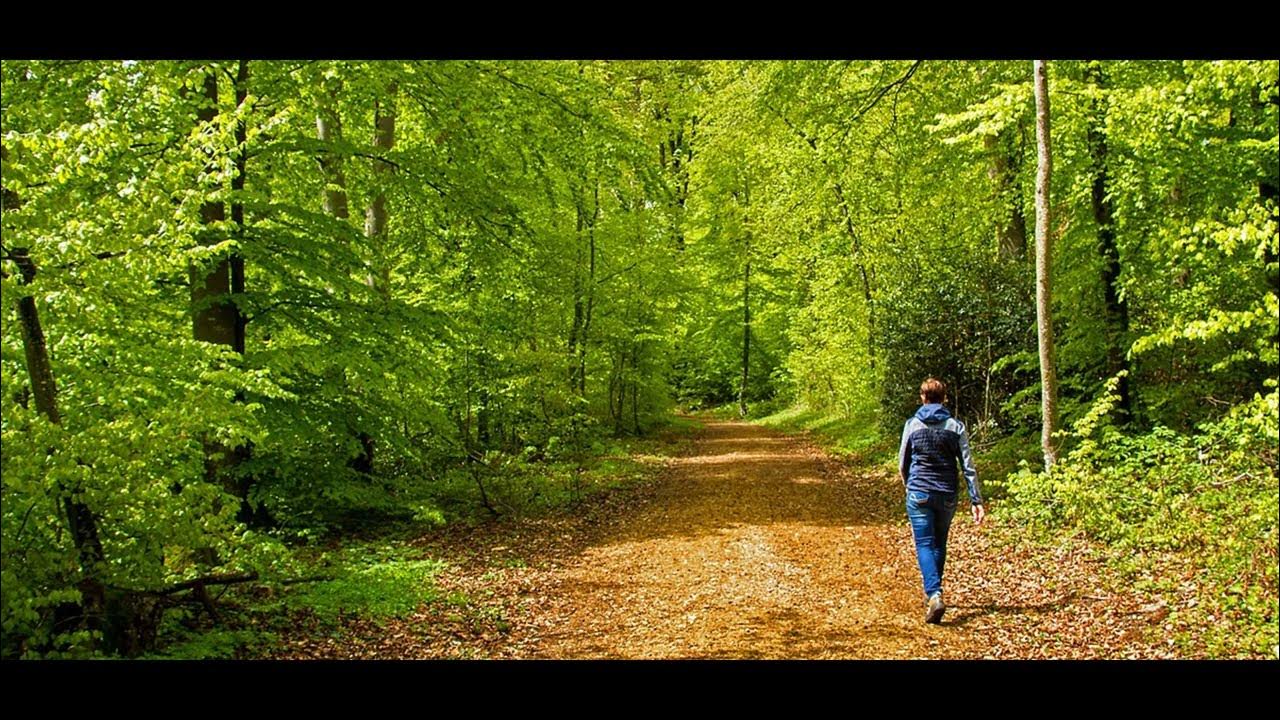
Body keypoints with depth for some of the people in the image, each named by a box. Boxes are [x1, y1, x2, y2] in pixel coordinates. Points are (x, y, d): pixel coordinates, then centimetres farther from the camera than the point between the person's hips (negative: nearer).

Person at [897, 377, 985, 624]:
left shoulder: (912, 425, -2)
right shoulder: (956, 427, -1)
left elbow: (902, 464, 7)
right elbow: (968, 467, -4)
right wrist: (977, 500, -2)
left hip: (919, 494, -2)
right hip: (947, 495, 2)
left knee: (924, 545, -4)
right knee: (939, 544, 19)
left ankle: (934, 595, -23)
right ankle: (932, 592, 30)